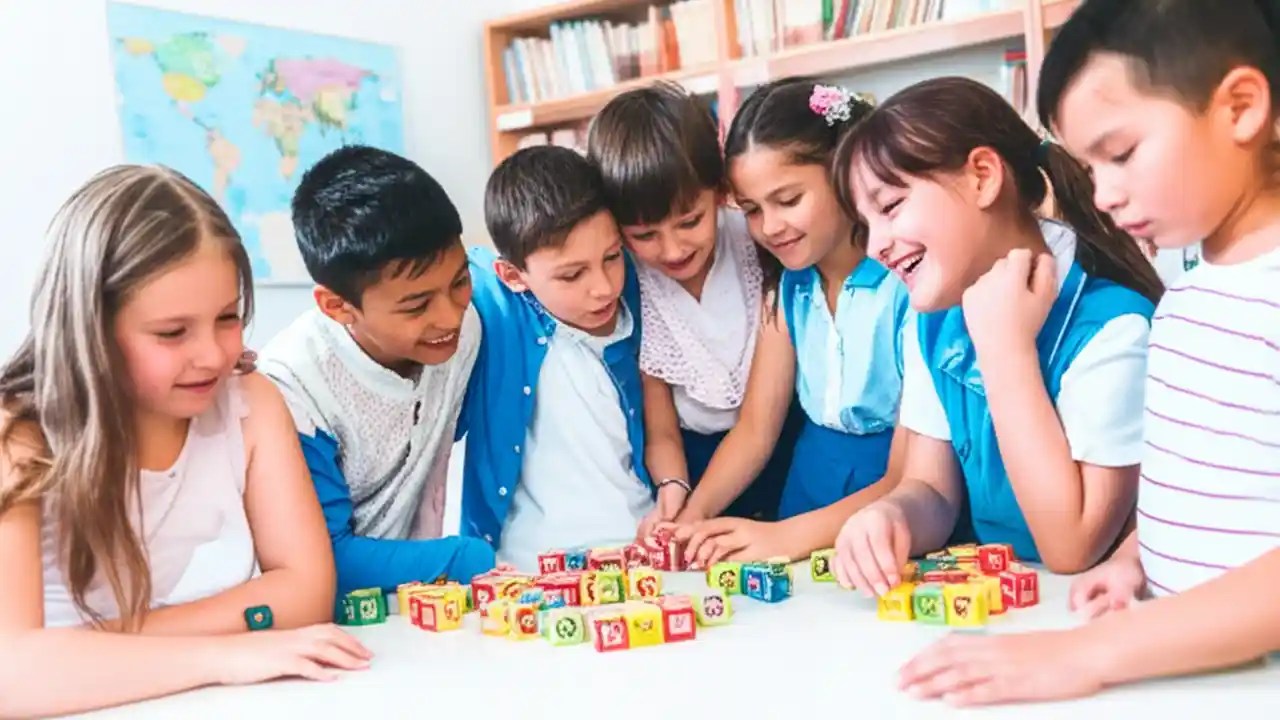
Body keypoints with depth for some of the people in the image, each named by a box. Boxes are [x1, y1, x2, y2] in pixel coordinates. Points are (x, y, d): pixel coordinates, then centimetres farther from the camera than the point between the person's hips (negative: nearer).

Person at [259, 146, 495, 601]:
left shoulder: (463, 330, -9)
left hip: (423, 597, 4)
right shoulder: (291, 388, -22)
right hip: (336, 621, -4)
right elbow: (325, 562, -16)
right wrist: (471, 561, -21)